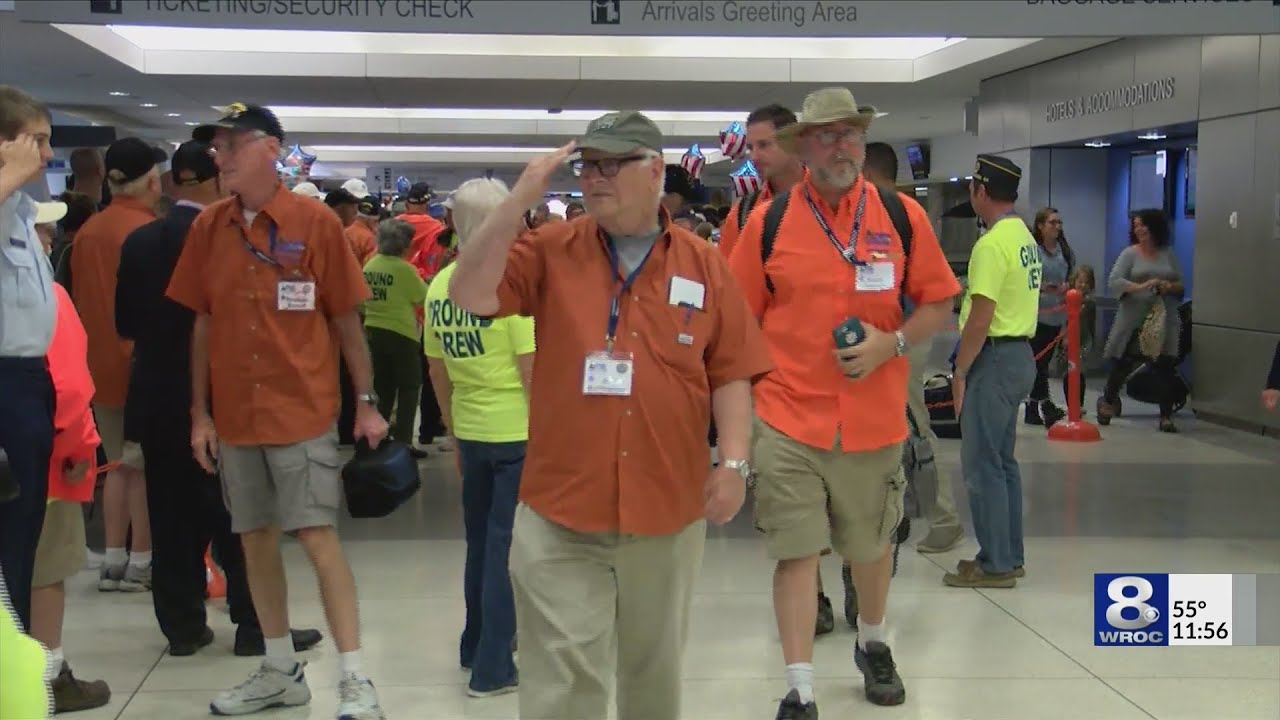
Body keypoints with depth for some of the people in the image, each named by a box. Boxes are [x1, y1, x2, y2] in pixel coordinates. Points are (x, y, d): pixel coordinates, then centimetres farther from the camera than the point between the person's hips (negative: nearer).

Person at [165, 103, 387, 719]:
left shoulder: (315, 222, -7)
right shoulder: (208, 227, 4)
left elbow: (345, 319, -3)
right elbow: (202, 323, 8)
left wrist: (367, 402, -3)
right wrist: (199, 412, 6)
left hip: (302, 411, -4)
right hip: (234, 414, 5)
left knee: (318, 537, -6)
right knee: (255, 539, 11)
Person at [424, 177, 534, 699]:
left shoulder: (439, 286, 3)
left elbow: (437, 371, 10)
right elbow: (531, 369, -16)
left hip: (472, 430, 6)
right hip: (517, 431, -6)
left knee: (480, 542, 20)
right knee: (506, 546, 2)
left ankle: (476, 647, 32)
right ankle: (493, 666, 7)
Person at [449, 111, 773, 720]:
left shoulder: (704, 264, 3)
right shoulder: (550, 251, 1)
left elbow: (730, 374, 3)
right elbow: (469, 294, -12)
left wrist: (734, 462, -7)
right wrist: (521, 198, -17)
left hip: (668, 510, 2)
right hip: (561, 513, -1)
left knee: (653, 666, 20)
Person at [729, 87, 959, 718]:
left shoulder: (903, 216, 0)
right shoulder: (769, 221, -3)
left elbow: (937, 304, 6)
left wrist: (892, 343, -13)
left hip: (874, 421, 2)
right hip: (788, 421, -2)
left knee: (872, 546, 18)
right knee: (795, 553, -2)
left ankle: (873, 645, 44)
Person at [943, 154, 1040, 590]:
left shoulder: (992, 245, -18)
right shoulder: (1025, 239, 13)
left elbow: (980, 319, -21)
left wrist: (960, 372, -13)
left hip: (994, 358, -10)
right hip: (1020, 354, 10)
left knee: (982, 465, -3)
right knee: (1003, 462, 16)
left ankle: (995, 565, 1)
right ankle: (1009, 556, 22)